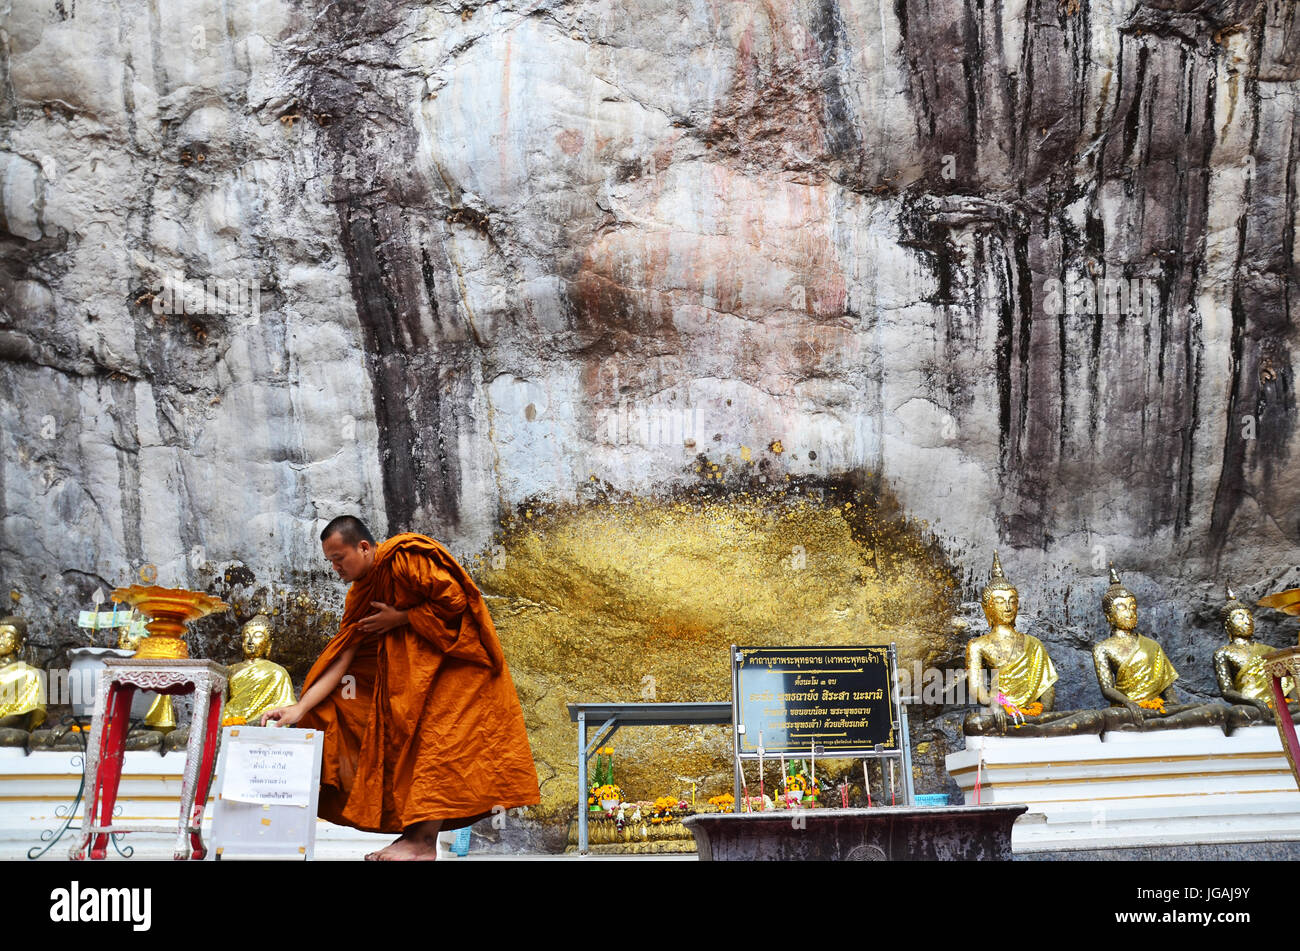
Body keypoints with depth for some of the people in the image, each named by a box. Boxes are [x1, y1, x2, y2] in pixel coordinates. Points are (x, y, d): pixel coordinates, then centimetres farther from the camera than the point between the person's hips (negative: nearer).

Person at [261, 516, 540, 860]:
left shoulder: (406, 557, -21)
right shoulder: (360, 595, 3)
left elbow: (454, 601, -23)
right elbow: (342, 657, -1)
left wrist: (399, 618, -16)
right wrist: (300, 708, -10)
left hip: (456, 656, -8)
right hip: (417, 666, 8)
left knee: (437, 738, -15)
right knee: (410, 739, 0)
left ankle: (424, 839, -16)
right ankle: (416, 832, 1)